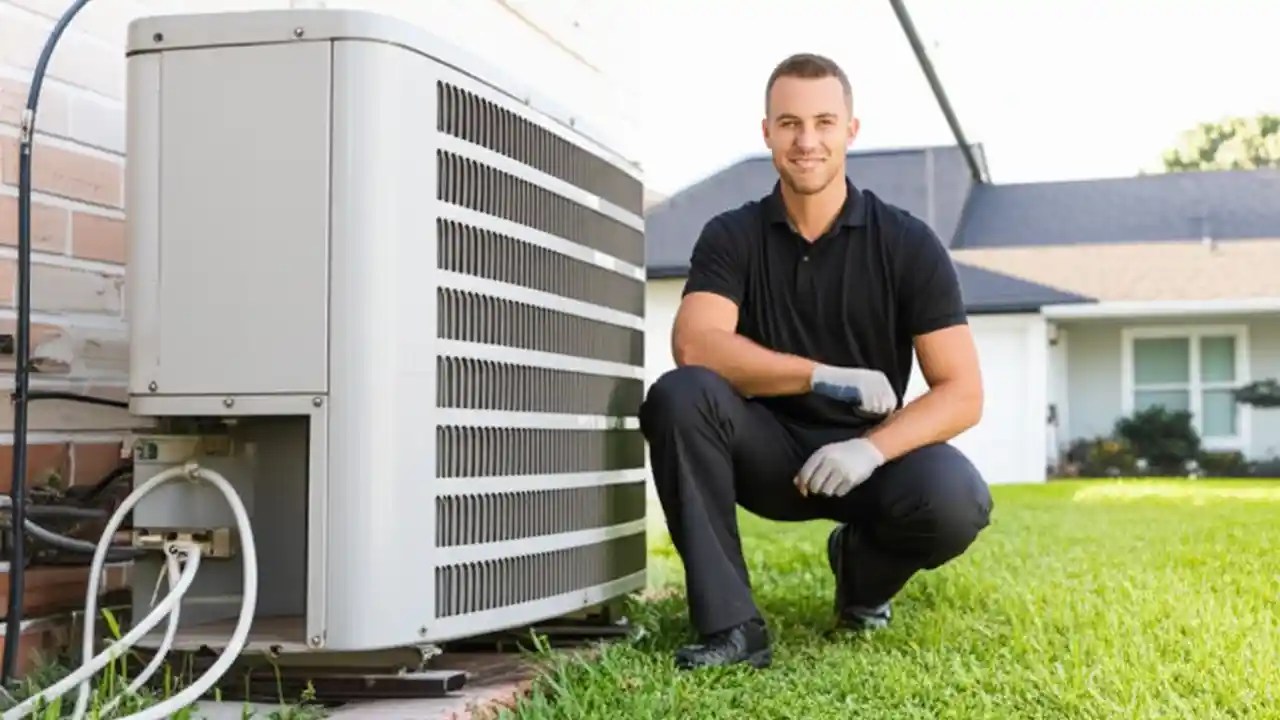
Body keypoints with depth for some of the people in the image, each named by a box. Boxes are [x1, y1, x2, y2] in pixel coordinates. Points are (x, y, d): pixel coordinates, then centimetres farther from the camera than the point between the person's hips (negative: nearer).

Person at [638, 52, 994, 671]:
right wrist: (826, 377, -25)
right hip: (769, 450, 1)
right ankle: (731, 625, -24)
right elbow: (695, 346, -21)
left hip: (867, 452, 0)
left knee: (956, 500, -32)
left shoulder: (907, 243, -6)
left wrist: (870, 448, -28)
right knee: (677, 395, -29)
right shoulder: (732, 236, -3)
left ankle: (862, 573, 6)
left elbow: (962, 393, -11)